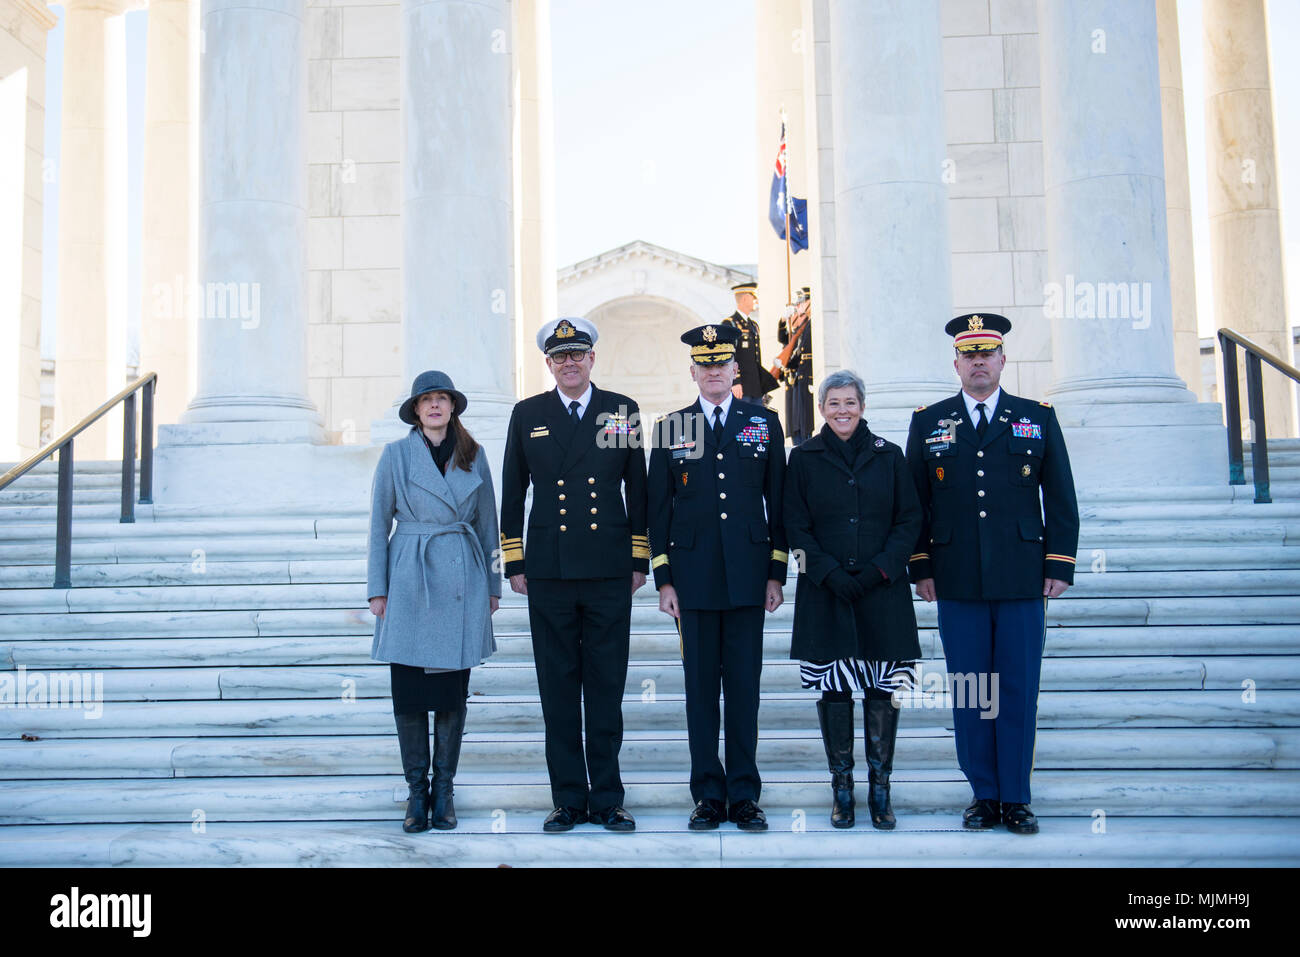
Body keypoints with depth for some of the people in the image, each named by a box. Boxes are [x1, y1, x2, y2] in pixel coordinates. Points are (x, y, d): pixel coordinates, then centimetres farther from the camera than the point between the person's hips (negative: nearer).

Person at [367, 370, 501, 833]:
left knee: (453, 690, 5)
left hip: (462, 583, 2)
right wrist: (377, 588, -1)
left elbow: (487, 524, 13)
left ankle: (443, 790, 17)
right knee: (408, 691, 1)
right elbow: (378, 524, 3)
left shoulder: (474, 457, 8)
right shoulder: (396, 454, 2)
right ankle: (416, 790, 14)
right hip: (410, 582, -2)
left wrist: (492, 584, 10)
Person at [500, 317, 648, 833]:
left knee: (606, 688, 4)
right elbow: (512, 492, 10)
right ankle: (568, 799, 15)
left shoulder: (622, 411, 7)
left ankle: (607, 799, 14)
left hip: (609, 574, 0)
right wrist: (514, 562, 6)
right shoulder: (528, 414, 8)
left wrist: (640, 559, 6)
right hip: (549, 573, 1)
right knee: (558, 690, 5)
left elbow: (639, 488, 9)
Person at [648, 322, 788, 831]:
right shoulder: (671, 428, 7)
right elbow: (659, 509, 7)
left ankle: (744, 794, 12)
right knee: (700, 688, 4)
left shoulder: (764, 423, 8)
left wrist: (776, 574, 2)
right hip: (694, 576, 0)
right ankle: (708, 795, 12)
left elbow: (778, 502, 7)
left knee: (744, 687, 4)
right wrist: (664, 579, 1)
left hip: (748, 575, 0)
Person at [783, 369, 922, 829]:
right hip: (825, 592, 0)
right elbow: (796, 526, 3)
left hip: (882, 590, 1)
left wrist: (880, 568, -7)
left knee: (883, 688, 0)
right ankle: (841, 787, 12)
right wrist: (830, 572, -9)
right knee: (833, 688, 1)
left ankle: (880, 788, 11)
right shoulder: (804, 458, 6)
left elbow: (910, 520, 6)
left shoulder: (888, 455, 8)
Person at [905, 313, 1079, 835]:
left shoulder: (1039, 419, 8)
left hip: (1023, 581, 0)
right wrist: (921, 567, 3)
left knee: (1019, 692, 3)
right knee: (969, 693, 4)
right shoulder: (928, 423, 9)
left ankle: (1015, 798, 13)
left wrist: (1059, 565, 1)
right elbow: (914, 503, 9)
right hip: (958, 585, 1)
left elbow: (1061, 499, 7)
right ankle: (984, 795, 15)